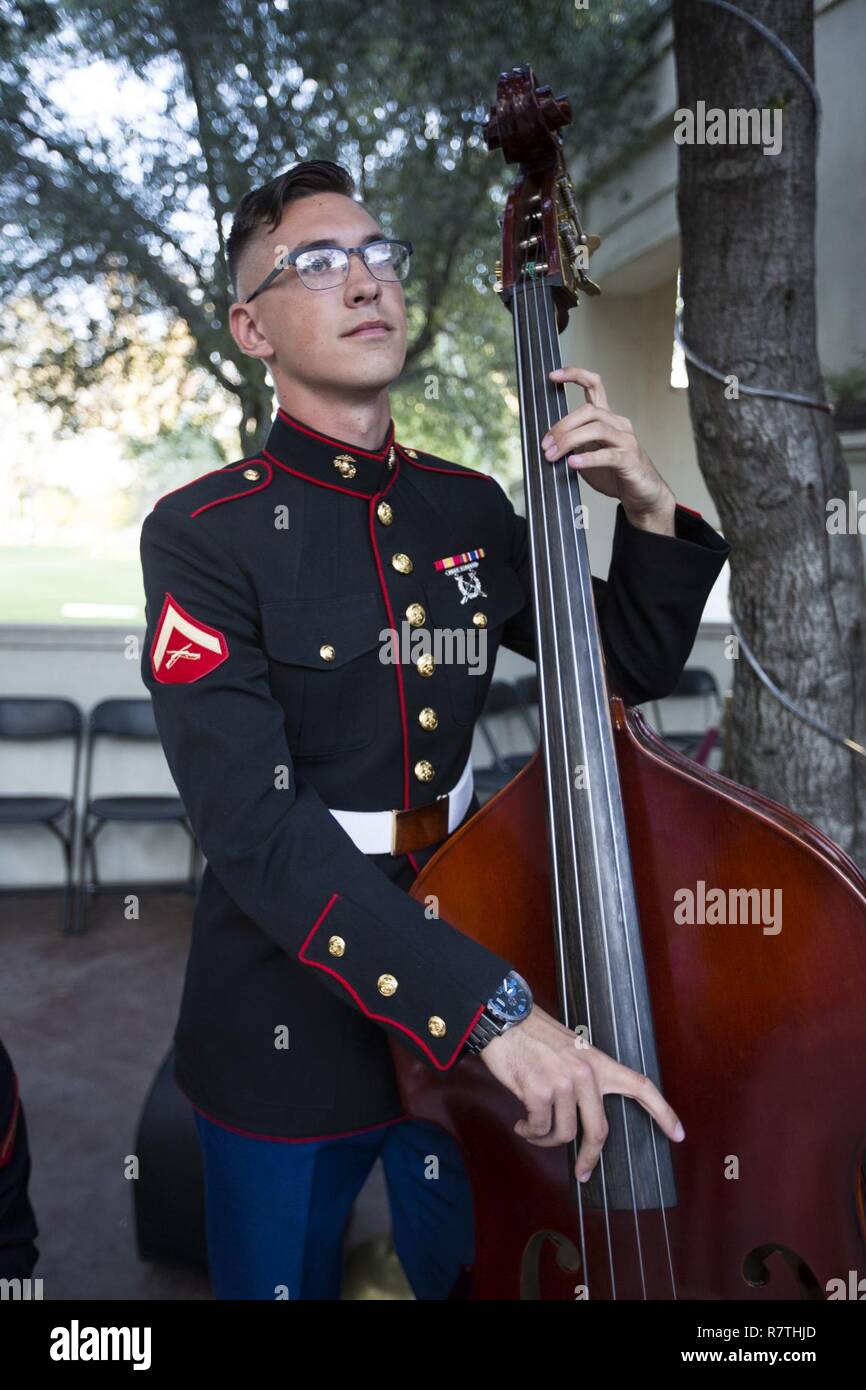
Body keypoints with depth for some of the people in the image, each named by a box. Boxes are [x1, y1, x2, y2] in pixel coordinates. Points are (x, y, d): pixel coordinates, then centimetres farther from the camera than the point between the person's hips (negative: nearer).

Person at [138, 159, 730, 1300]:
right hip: (291, 1025, -4)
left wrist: (650, 513, -8)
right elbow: (253, 820, -25)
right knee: (284, 1280, 18)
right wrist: (483, 1002, -32)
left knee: (478, 1273, 21)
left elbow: (635, 669, 11)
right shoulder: (203, 533, -14)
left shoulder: (471, 509, 2)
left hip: (479, 989, 4)